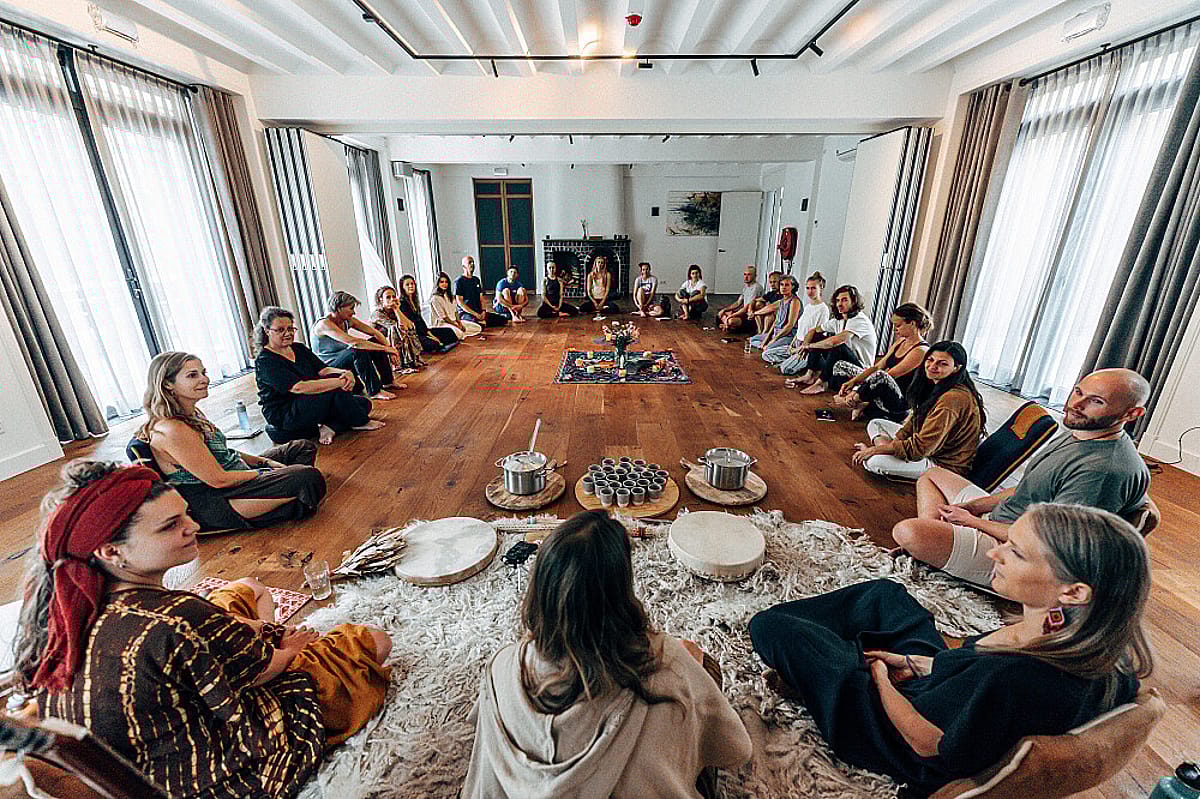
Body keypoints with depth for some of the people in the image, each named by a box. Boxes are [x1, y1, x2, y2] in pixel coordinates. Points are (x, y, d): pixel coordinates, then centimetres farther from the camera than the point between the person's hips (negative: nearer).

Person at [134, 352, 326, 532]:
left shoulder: (193, 413, 8)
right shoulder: (171, 429, -22)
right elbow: (218, 479, -22)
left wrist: (266, 462, 5)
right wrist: (268, 473, -12)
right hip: (211, 505, -10)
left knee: (304, 448, 11)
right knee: (309, 478, -29)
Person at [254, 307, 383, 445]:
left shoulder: (299, 348, 10)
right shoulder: (265, 361, -15)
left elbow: (323, 370, 1)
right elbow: (299, 387, -28)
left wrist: (346, 373, -23)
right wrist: (341, 381, -31)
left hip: (310, 405, 8)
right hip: (284, 417, -8)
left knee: (364, 403, -2)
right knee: (335, 387, -27)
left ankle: (330, 427, -19)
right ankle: (360, 422, -8)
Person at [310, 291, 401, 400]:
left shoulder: (347, 321, -1)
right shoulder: (324, 324, -25)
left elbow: (374, 333, -3)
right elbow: (353, 342, -37)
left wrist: (389, 348, -17)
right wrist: (385, 348, -36)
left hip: (344, 360, 8)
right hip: (327, 367, -8)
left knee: (375, 342, -2)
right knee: (358, 350, -33)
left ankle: (387, 382, 3)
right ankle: (374, 392, -30)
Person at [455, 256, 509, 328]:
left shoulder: (476, 280, 18)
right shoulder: (459, 281, -3)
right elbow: (460, 302, -10)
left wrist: (483, 311, -2)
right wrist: (475, 314, -15)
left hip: (479, 312, 7)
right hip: (465, 313, -7)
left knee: (504, 320, -5)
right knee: (479, 326, -39)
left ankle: (482, 322, 0)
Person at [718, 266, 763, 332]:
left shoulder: (756, 287, -19)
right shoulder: (746, 286, 12)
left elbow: (746, 308, -23)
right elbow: (738, 302, 17)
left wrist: (732, 315, -20)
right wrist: (724, 310, 6)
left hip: (751, 316, -10)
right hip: (744, 312, 10)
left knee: (731, 321, -32)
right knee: (721, 314, 10)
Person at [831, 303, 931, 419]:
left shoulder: (921, 350, -14)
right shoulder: (900, 342, 13)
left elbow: (890, 375, -21)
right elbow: (877, 367, 9)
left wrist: (857, 391, -24)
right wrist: (853, 381, -6)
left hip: (900, 403, -9)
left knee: (880, 376, -42)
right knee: (840, 366, 5)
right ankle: (859, 403, -14)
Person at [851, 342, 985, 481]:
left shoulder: (953, 399, -28)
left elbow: (920, 447, -28)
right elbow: (913, 421, 8)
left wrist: (876, 449, -20)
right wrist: (890, 446, -7)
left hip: (945, 464, -10)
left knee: (876, 462, -30)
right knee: (875, 424, 10)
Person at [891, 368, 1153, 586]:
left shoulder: (1107, 471, -25)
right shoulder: (1075, 433, 7)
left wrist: (971, 521, -13)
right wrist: (971, 507, 3)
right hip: (999, 520, 10)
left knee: (907, 530, -33)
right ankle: (935, 541, 2)